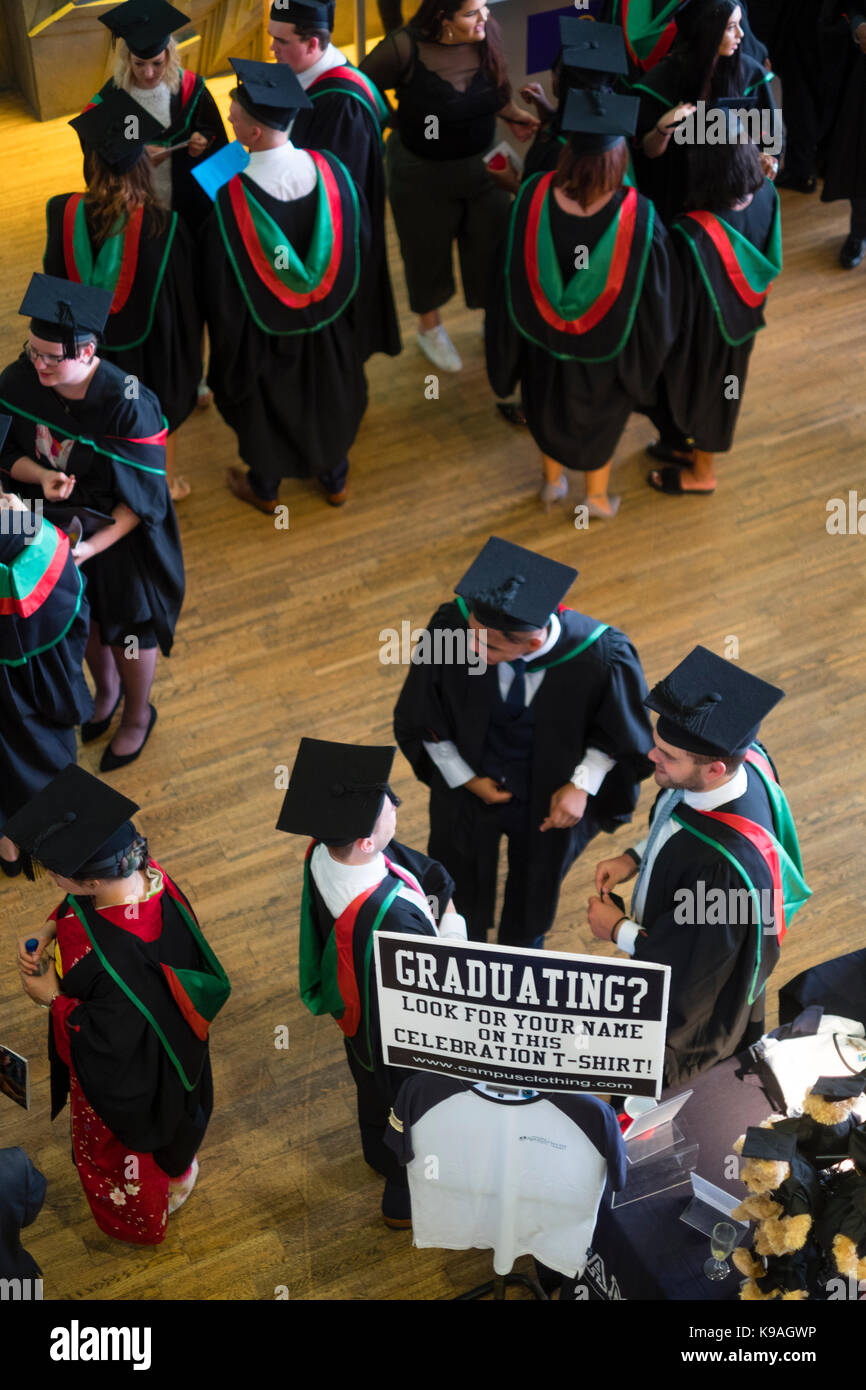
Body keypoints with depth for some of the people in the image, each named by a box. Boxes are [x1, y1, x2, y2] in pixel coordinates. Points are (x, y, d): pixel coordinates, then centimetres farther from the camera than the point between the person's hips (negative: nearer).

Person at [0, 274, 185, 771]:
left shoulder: (127, 406, -34)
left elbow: (142, 498, -24)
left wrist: (92, 547, -31)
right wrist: (41, 475, -27)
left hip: (120, 534, -4)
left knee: (128, 630, 19)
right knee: (86, 618, 28)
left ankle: (139, 714, 48)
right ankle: (107, 691, 58)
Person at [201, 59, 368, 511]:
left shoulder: (231, 198, -33)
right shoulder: (330, 170, -22)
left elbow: (222, 288, -21)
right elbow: (360, 238, -5)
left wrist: (226, 346, -5)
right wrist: (337, 295, 12)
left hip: (264, 330, -3)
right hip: (328, 322, 3)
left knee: (263, 400, 24)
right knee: (328, 394, 28)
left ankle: (265, 487, 47)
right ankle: (335, 477, 50)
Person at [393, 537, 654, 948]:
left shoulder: (600, 657, -37)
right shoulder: (452, 627, -35)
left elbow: (619, 728, -13)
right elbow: (422, 715, -14)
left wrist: (582, 785, -24)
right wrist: (463, 778, -12)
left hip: (546, 804, 0)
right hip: (468, 791, 1)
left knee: (534, 891, 31)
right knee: (461, 899, 29)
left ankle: (522, 946, 65)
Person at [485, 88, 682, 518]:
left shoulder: (534, 197, -29)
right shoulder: (637, 217, -34)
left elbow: (511, 270, -13)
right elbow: (655, 292, -18)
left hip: (542, 338, 2)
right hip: (605, 350, -1)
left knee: (549, 407, 32)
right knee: (601, 412, 29)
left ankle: (552, 480, 54)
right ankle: (597, 493, 49)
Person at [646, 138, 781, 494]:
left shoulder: (692, 236, -42)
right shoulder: (765, 195, -23)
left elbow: (679, 307, -28)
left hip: (704, 334, -5)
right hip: (742, 326, 6)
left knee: (698, 392, 23)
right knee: (720, 386, 30)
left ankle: (702, 473, 48)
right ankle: (701, 448, 57)